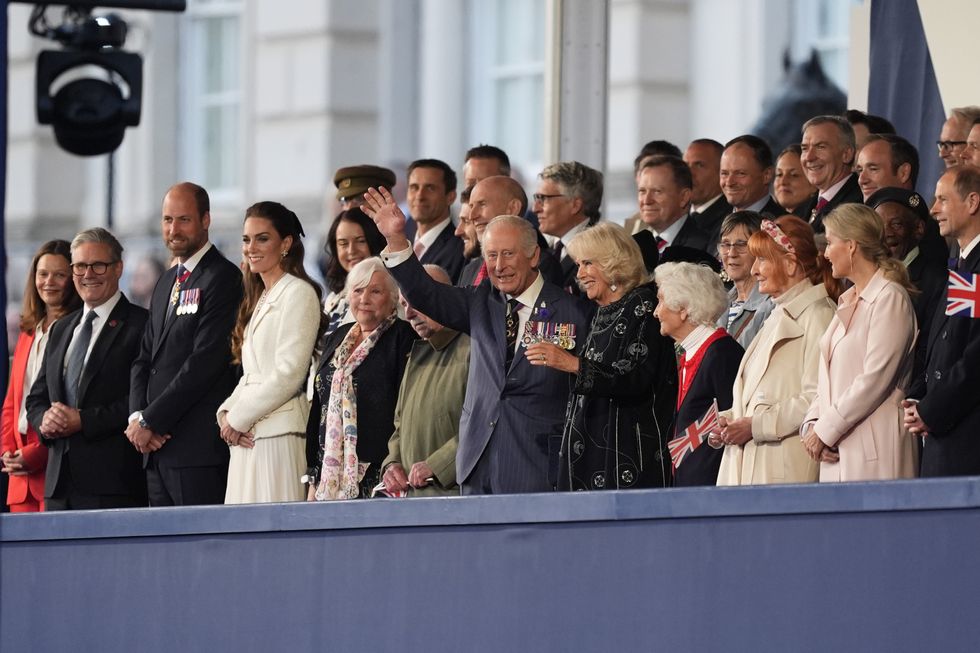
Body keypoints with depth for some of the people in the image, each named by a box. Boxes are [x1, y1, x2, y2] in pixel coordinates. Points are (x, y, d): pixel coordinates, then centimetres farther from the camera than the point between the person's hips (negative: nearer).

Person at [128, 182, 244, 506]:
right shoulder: (166, 282, 21)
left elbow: (206, 361, -14)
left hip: (199, 446, -8)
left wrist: (150, 421, -12)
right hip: (157, 447, 8)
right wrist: (137, 416, 1)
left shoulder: (223, 278, -7)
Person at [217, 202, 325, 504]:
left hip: (279, 434, -8)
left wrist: (238, 418, -9)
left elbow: (288, 373, -13)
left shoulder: (298, 293, -6)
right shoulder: (259, 299, 21)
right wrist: (227, 412, 3)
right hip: (248, 436, 8)